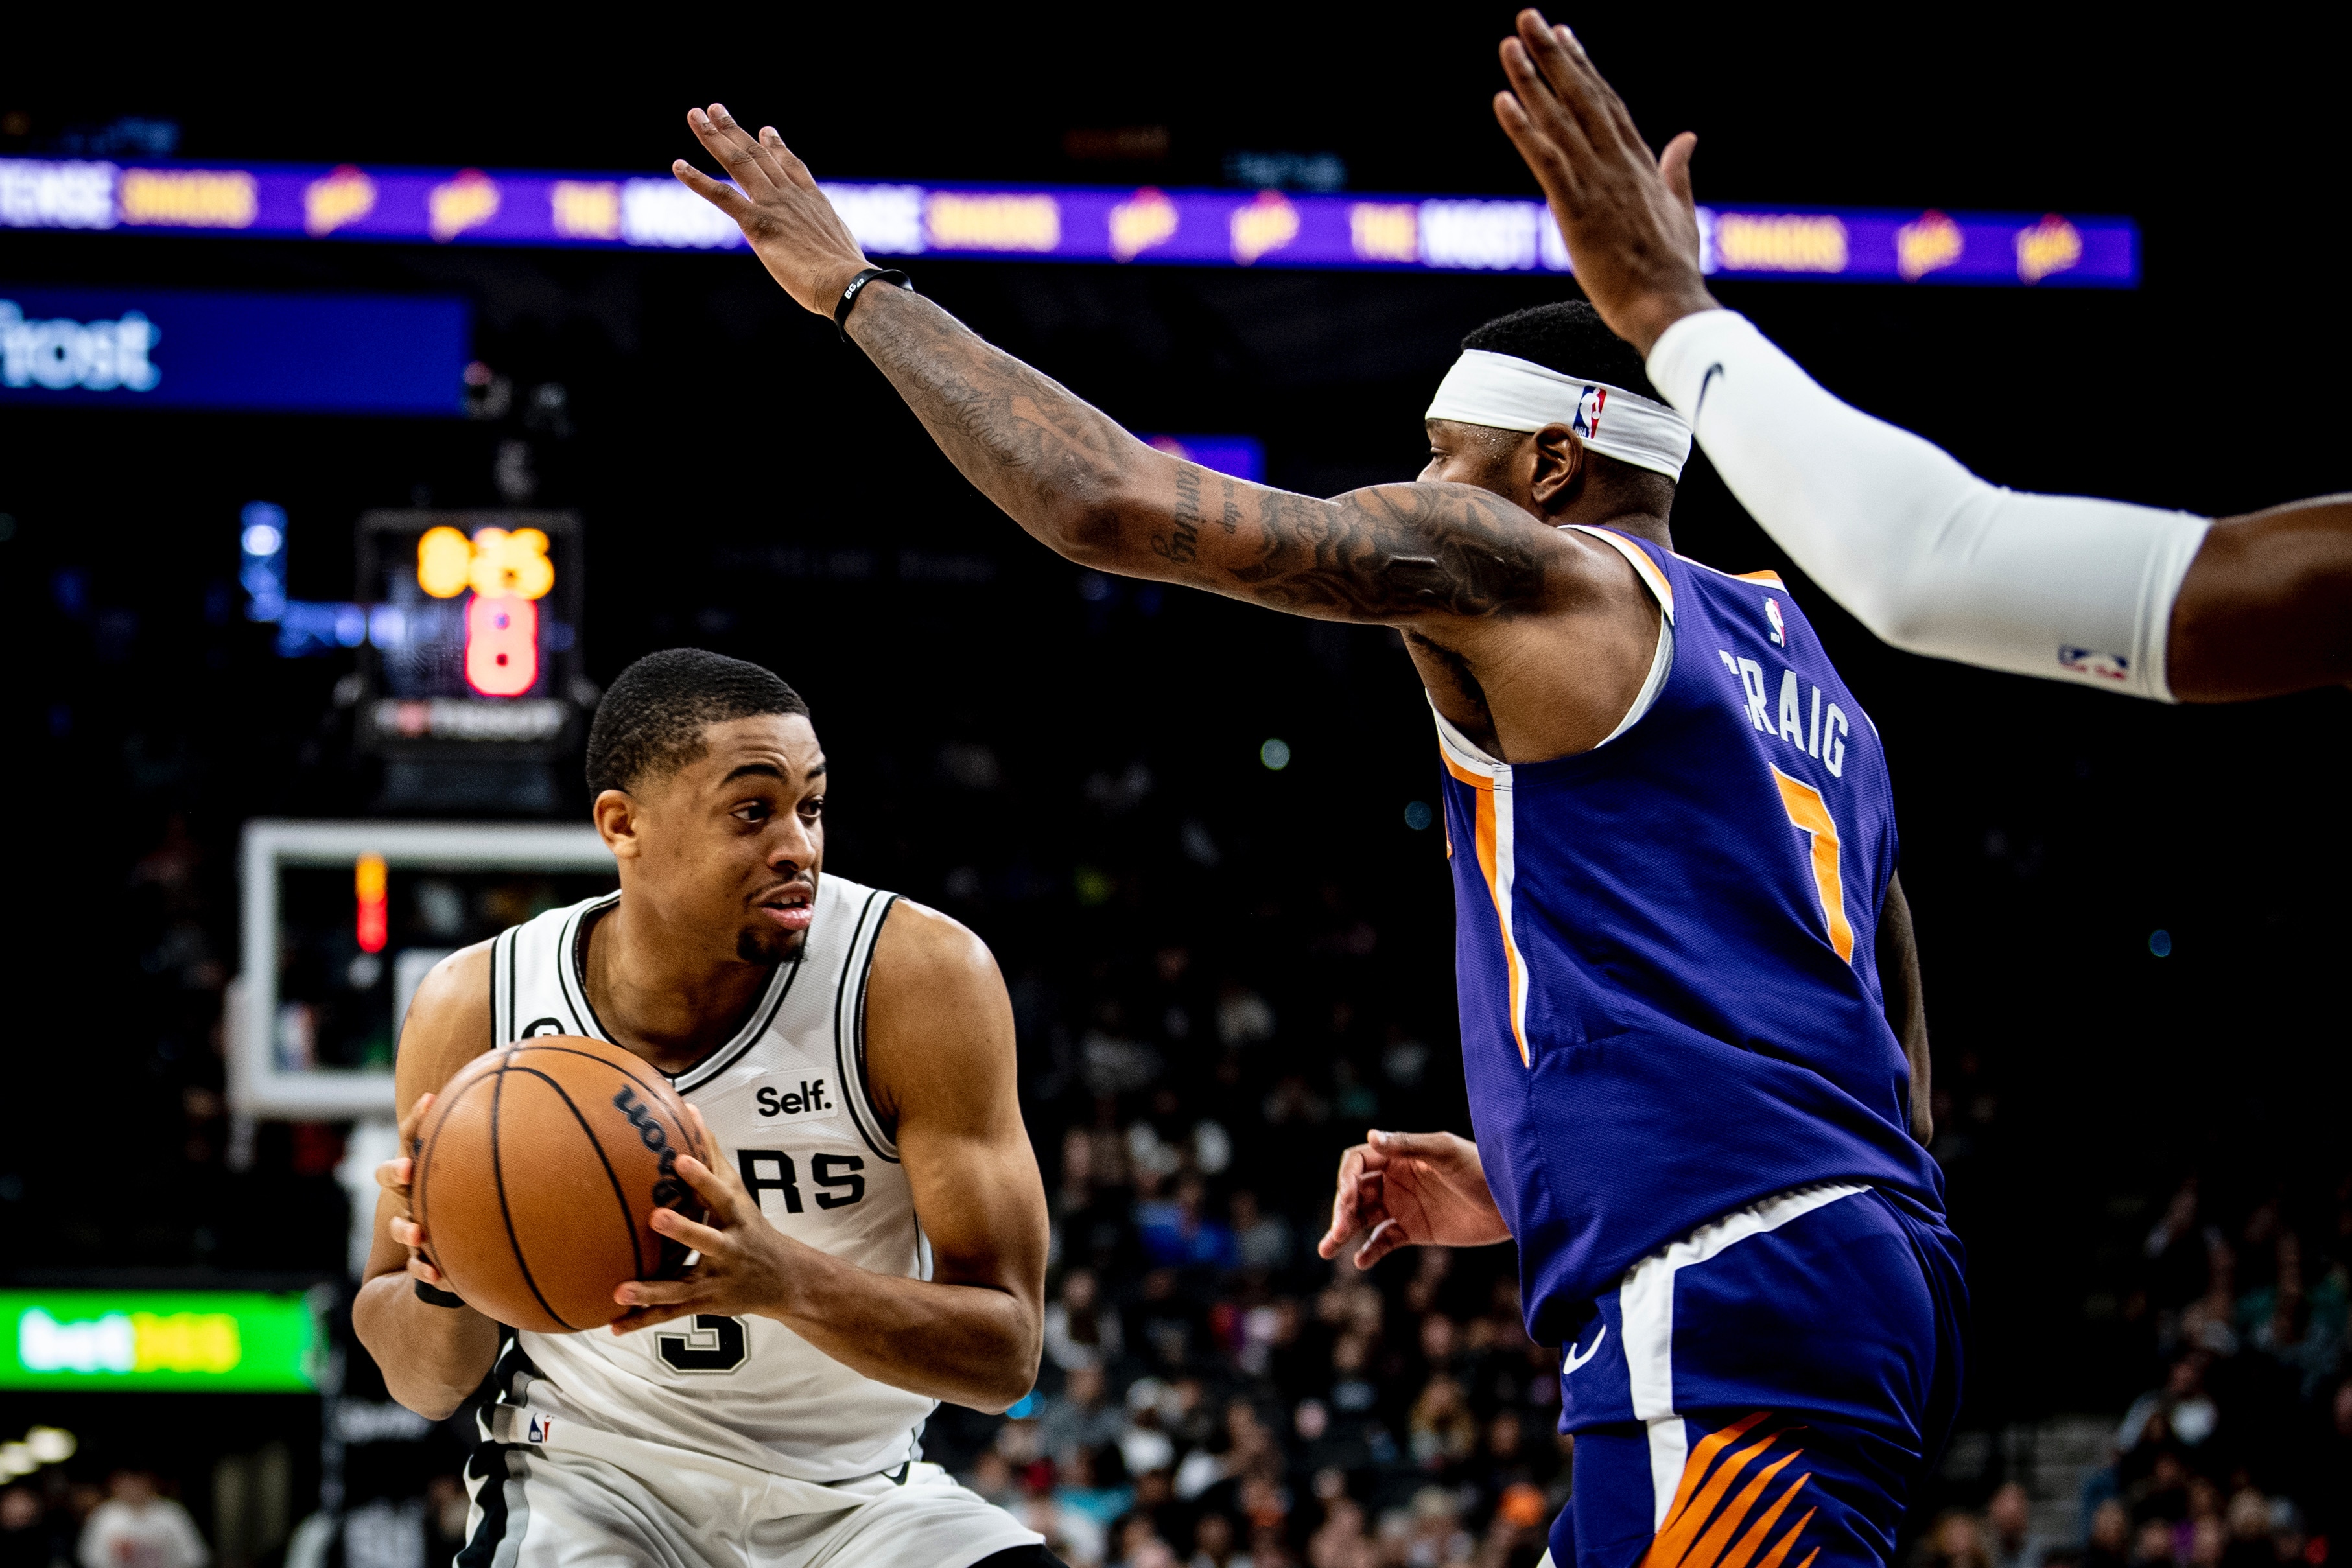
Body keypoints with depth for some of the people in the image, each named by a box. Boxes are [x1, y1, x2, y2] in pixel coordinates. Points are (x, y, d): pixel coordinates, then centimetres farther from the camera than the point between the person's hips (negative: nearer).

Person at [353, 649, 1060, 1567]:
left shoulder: (921, 975, -16)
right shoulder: (477, 1010, -11)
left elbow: (1005, 1353, -17)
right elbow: (424, 1386, -1)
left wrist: (782, 1278, -35)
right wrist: (442, 1283, -25)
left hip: (857, 1494, 1)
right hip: (595, 1479, -1)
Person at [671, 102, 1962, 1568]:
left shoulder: (1539, 573, 1)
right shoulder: (1809, 678, 28)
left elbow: (1109, 502, -5)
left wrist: (857, 287, 8)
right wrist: (1527, 1196, 31)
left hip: (1731, 1317, -10)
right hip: (1876, 1276, 10)